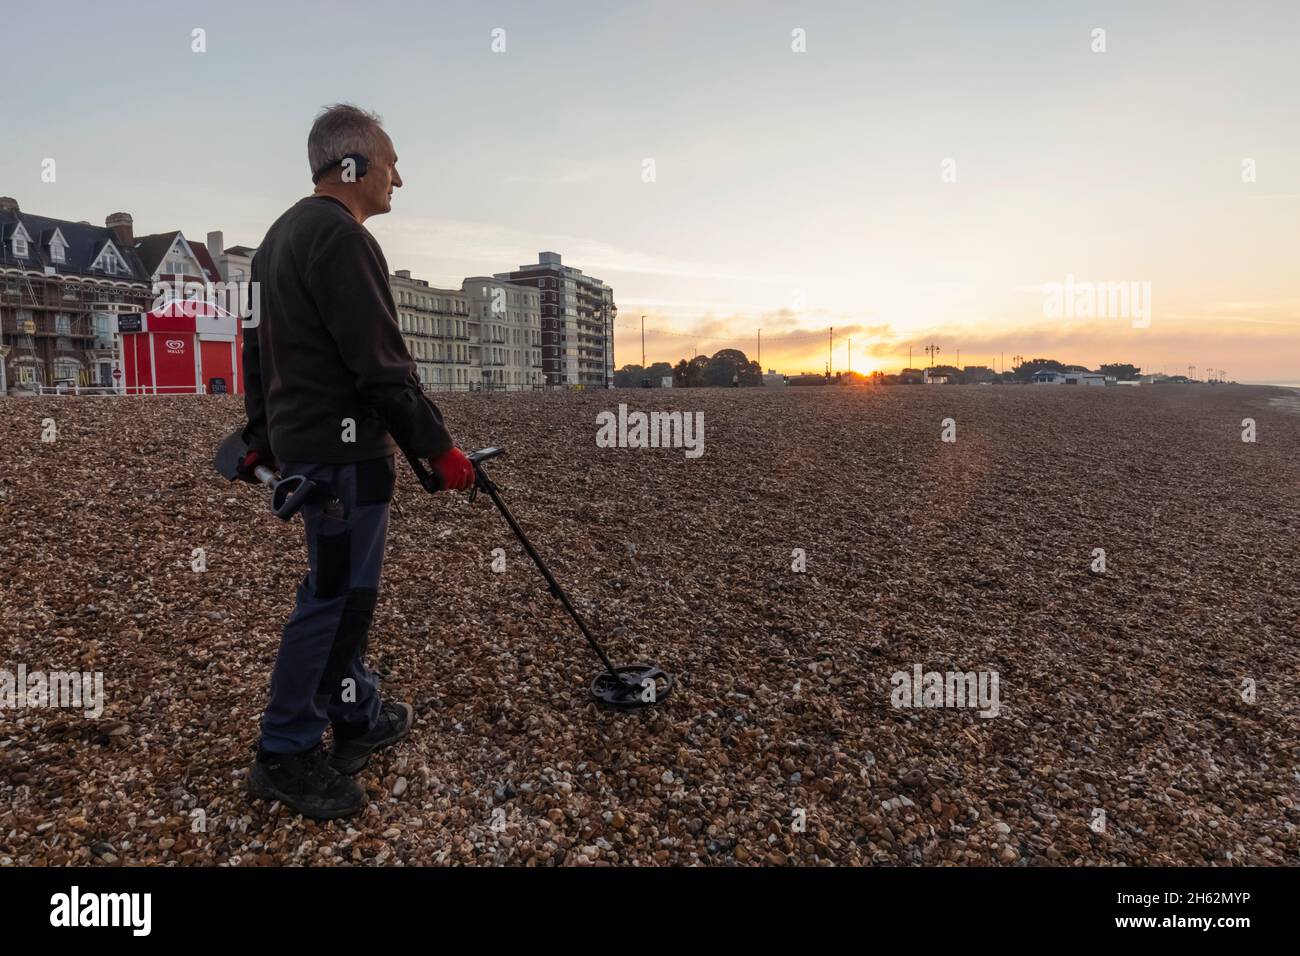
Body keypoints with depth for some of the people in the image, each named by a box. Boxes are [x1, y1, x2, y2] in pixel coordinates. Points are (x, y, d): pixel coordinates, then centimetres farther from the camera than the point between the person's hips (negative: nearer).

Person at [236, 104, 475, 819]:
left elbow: (259, 347, 22)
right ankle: (285, 754, 10)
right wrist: (438, 449, -14)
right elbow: (383, 365, -20)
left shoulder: (282, 232, 20)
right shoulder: (342, 237, -14)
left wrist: (260, 437, 26)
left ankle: (358, 716, 30)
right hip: (344, 446, -11)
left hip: (296, 436, 11)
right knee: (335, 596, -3)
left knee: (346, 588, 17)